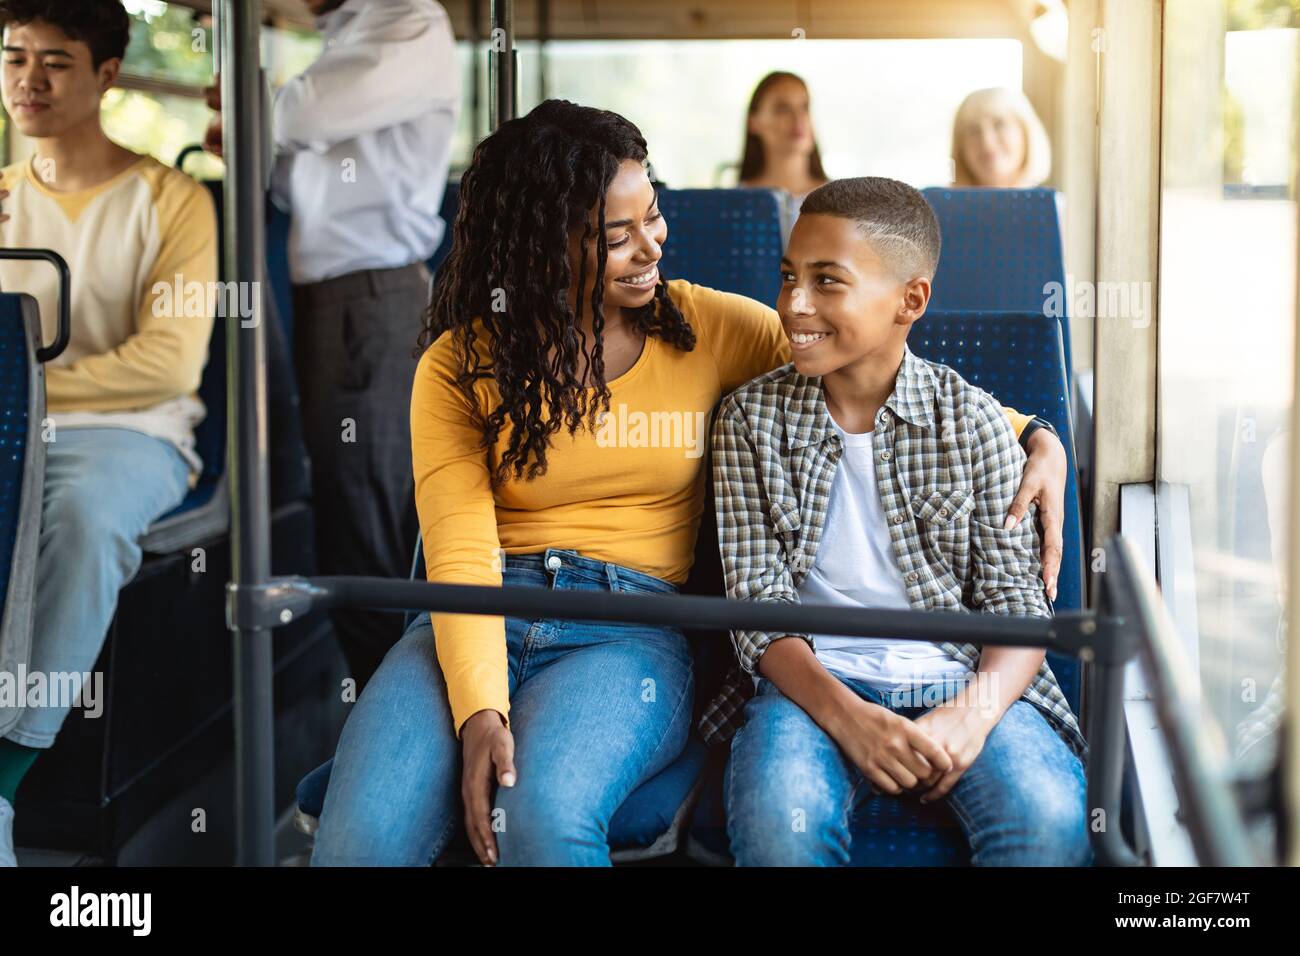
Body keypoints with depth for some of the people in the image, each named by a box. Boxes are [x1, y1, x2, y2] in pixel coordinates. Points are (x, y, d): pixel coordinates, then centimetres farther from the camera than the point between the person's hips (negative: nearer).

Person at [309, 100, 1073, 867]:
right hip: (479, 623, 0)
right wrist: (478, 708, -22)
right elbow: (460, 555, -6)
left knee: (545, 817, -33)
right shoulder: (460, 368, 4)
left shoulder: (709, 328, 9)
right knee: (361, 834, -28)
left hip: (631, 625, 0)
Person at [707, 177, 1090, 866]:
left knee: (1050, 821, -29)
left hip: (963, 676, 1)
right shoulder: (752, 418, 6)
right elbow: (758, 605, -1)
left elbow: (1016, 601, 3)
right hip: (816, 679, 0)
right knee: (776, 822, -33)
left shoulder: (973, 421, 5)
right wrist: (846, 716, -18)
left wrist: (972, 713, -18)